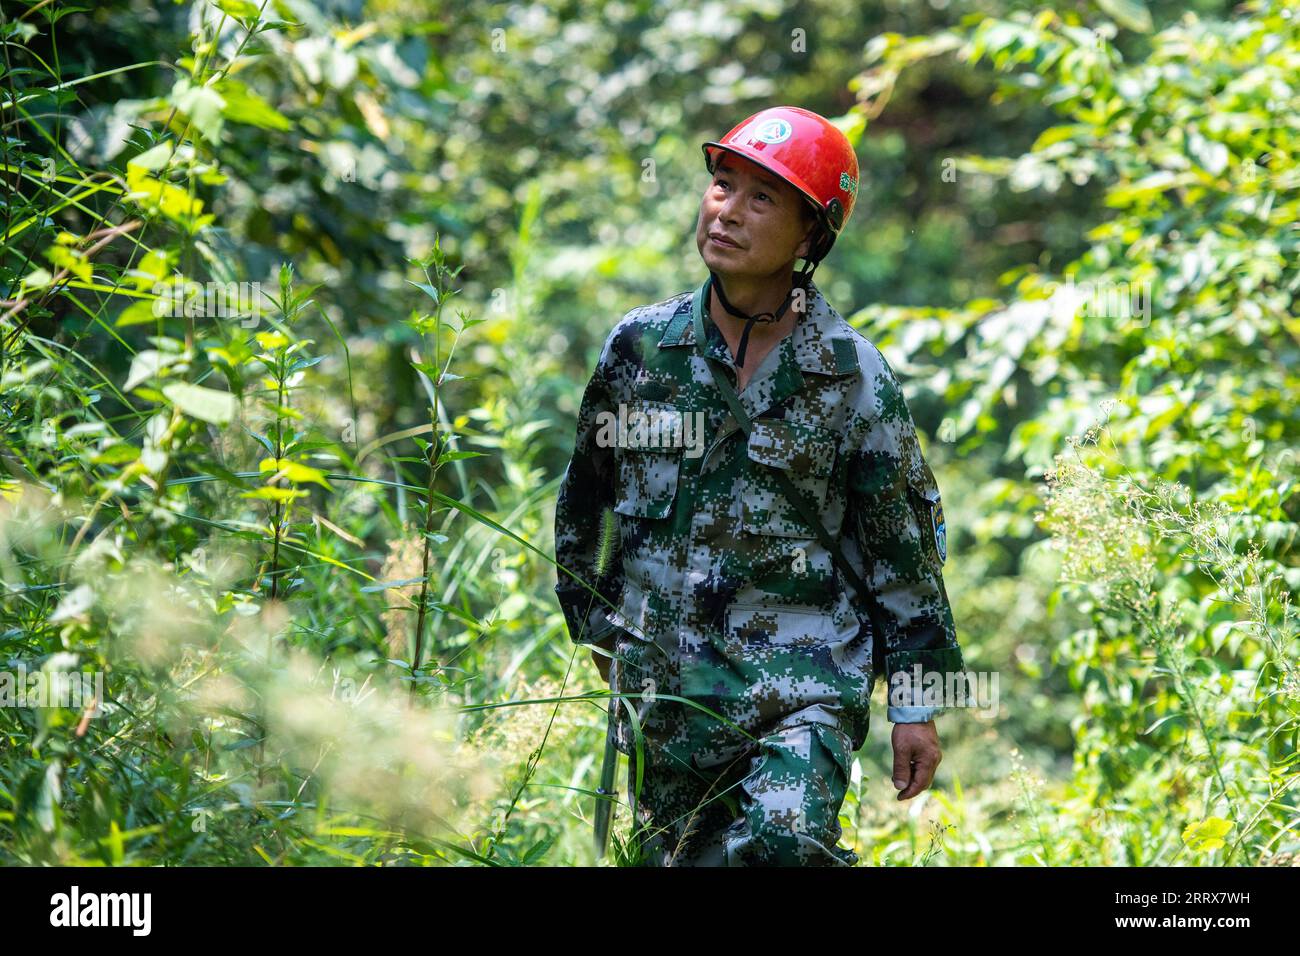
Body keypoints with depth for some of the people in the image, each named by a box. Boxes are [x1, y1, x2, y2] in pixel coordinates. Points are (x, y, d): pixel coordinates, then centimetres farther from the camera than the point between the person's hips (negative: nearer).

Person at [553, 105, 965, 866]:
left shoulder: (854, 376, -4)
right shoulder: (640, 347, 2)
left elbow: (905, 542, 1)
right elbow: (583, 499, 16)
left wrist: (916, 703, 1)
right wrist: (593, 625, 20)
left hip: (802, 692, -3)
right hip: (662, 690, 3)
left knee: (783, 845, -25)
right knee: (679, 856, 10)